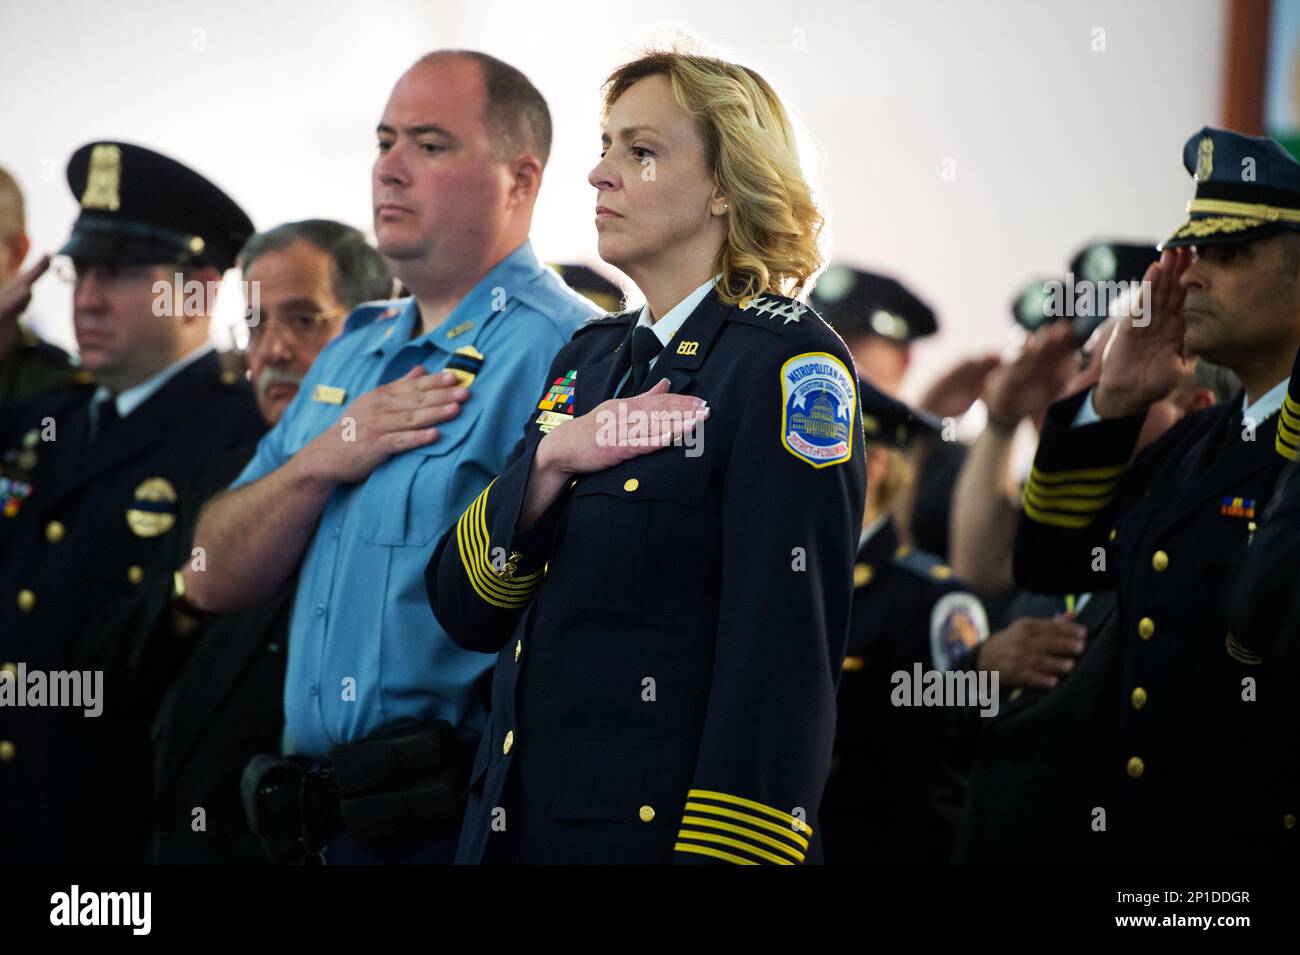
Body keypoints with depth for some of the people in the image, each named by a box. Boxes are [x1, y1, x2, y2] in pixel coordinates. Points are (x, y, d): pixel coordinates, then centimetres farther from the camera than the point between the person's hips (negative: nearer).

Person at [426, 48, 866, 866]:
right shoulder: (589, 356, 12)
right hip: (518, 824, 7)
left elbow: (781, 657, -18)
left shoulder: (788, 363, -10)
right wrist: (550, 460, -10)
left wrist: (725, 853, -23)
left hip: (661, 826, -7)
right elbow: (463, 607, 6)